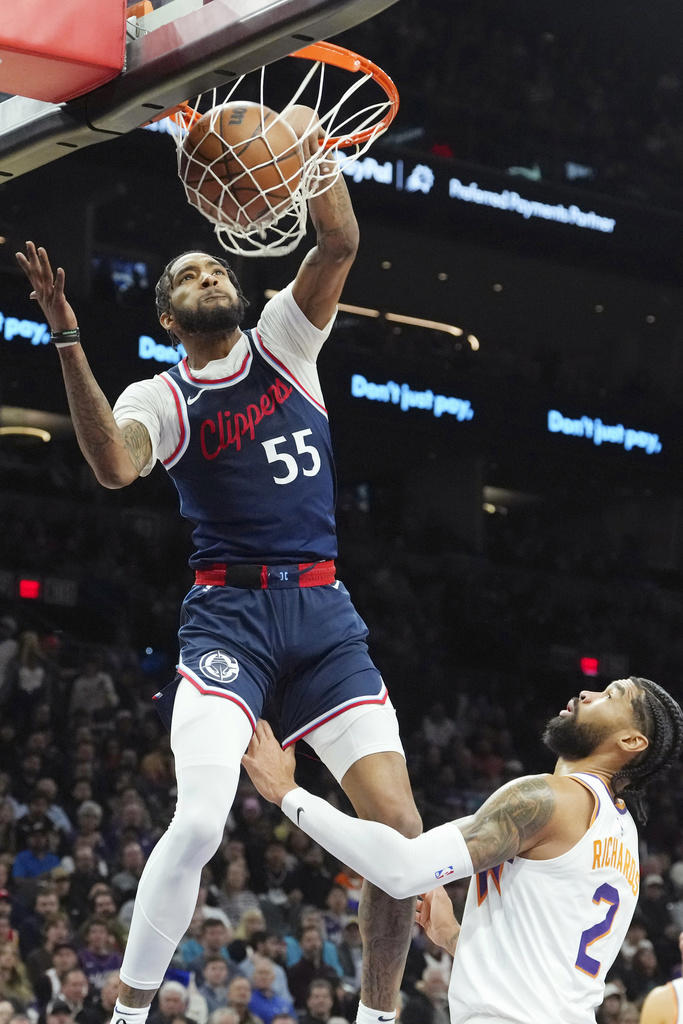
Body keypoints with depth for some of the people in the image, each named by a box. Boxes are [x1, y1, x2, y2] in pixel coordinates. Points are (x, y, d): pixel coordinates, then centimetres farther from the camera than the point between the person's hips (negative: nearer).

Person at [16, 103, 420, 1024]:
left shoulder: (285, 342, 13)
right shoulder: (161, 398, 5)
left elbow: (340, 244, -3)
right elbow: (115, 465, -19)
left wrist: (312, 148, -17)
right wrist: (68, 342, -28)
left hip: (324, 612, 3)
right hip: (230, 613, -3)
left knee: (399, 832, -7)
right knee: (200, 819, -25)